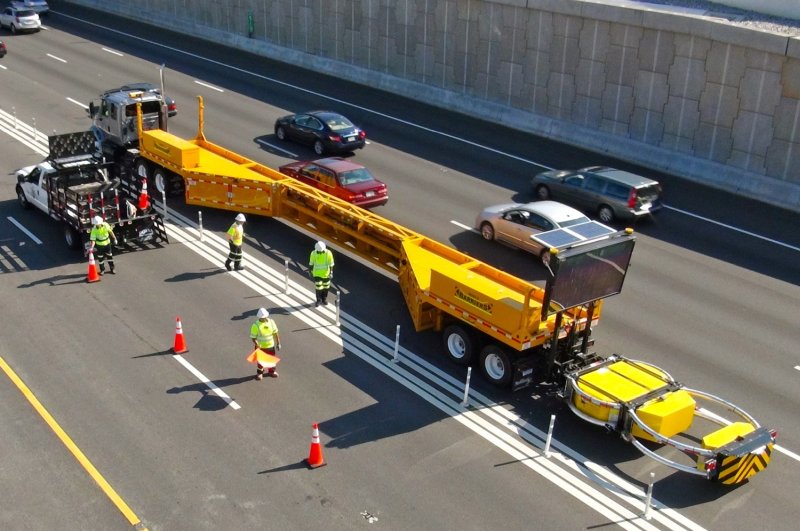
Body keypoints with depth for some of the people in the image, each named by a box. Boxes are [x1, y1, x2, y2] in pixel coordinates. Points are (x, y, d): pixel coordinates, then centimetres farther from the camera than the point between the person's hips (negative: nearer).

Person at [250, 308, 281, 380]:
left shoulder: (271, 322, -7)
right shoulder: (256, 325, -19)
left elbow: (275, 333, 4)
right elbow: (253, 337, -18)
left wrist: (278, 343, 6)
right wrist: (257, 346, -30)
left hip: (270, 346, 4)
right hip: (260, 347, -4)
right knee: (260, 360, 12)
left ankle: (271, 371, 40)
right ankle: (259, 372, 33)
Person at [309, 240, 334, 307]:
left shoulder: (328, 253, -19)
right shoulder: (313, 253, -15)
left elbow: (331, 264, -13)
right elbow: (311, 263, -1)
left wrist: (331, 273, -16)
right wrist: (310, 271, 7)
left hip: (326, 273, 0)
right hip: (317, 273, 0)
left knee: (325, 286, 13)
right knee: (318, 287, -1)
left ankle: (324, 299, 33)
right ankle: (318, 300, 15)